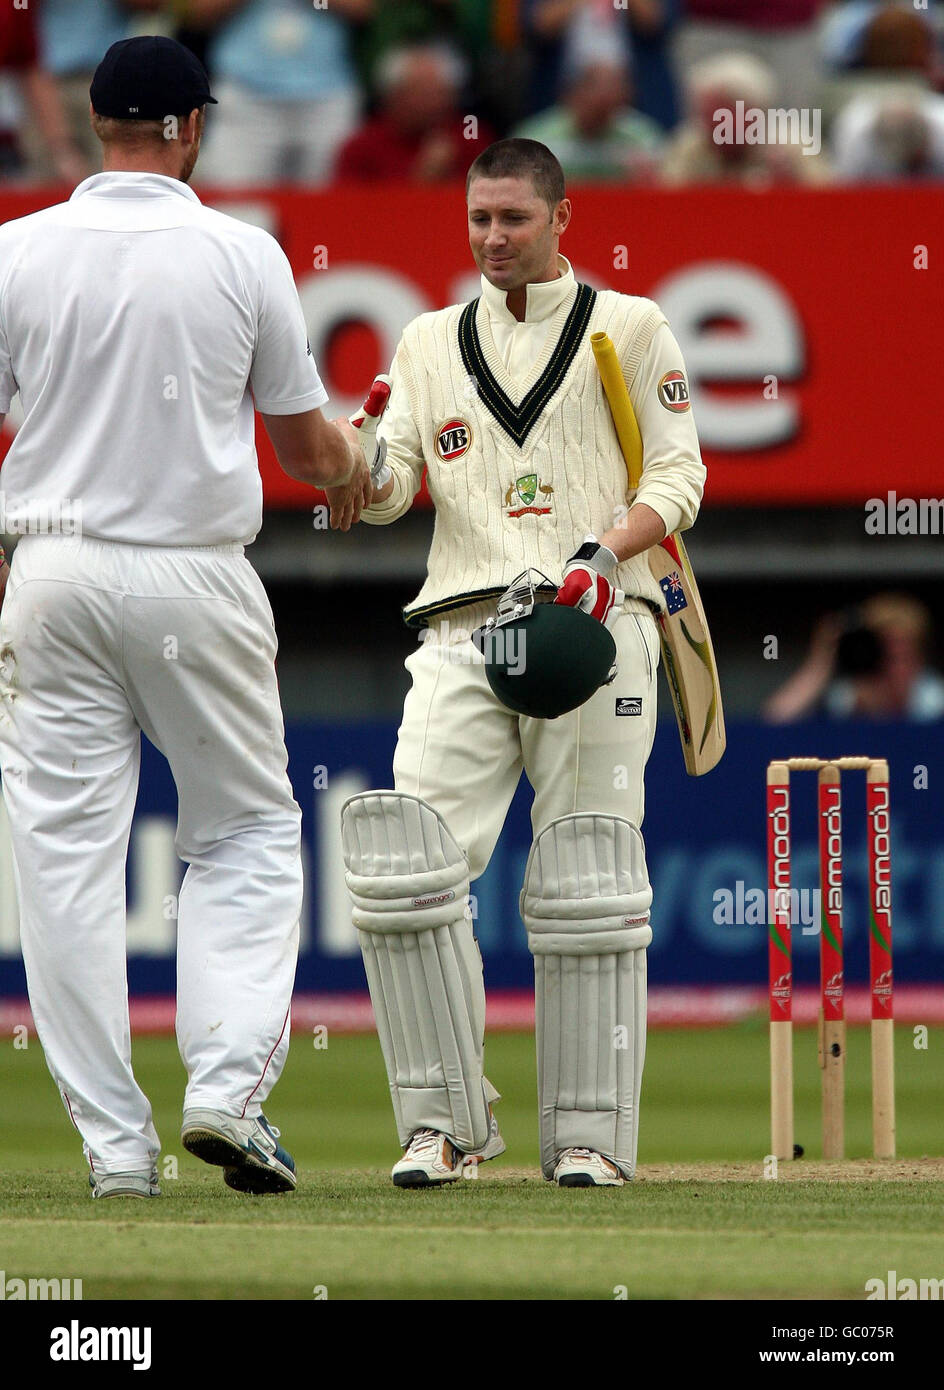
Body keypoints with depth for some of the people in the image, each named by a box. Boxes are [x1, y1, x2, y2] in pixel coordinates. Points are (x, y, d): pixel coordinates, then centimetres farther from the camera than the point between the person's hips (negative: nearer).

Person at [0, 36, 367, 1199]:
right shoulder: (242, 255, -2)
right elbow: (304, 446, 6)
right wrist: (353, 468, 29)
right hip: (197, 578, -1)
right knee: (246, 835, 12)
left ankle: (113, 1138, 1)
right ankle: (228, 1083, -6)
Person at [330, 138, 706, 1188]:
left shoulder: (631, 329, 12)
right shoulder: (432, 343, 19)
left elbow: (676, 476, 4)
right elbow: (387, 491, 10)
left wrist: (606, 553, -14)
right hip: (462, 625, 2)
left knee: (585, 886, -6)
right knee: (406, 867, -14)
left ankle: (589, 1133, 0)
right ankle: (442, 1119, -7)